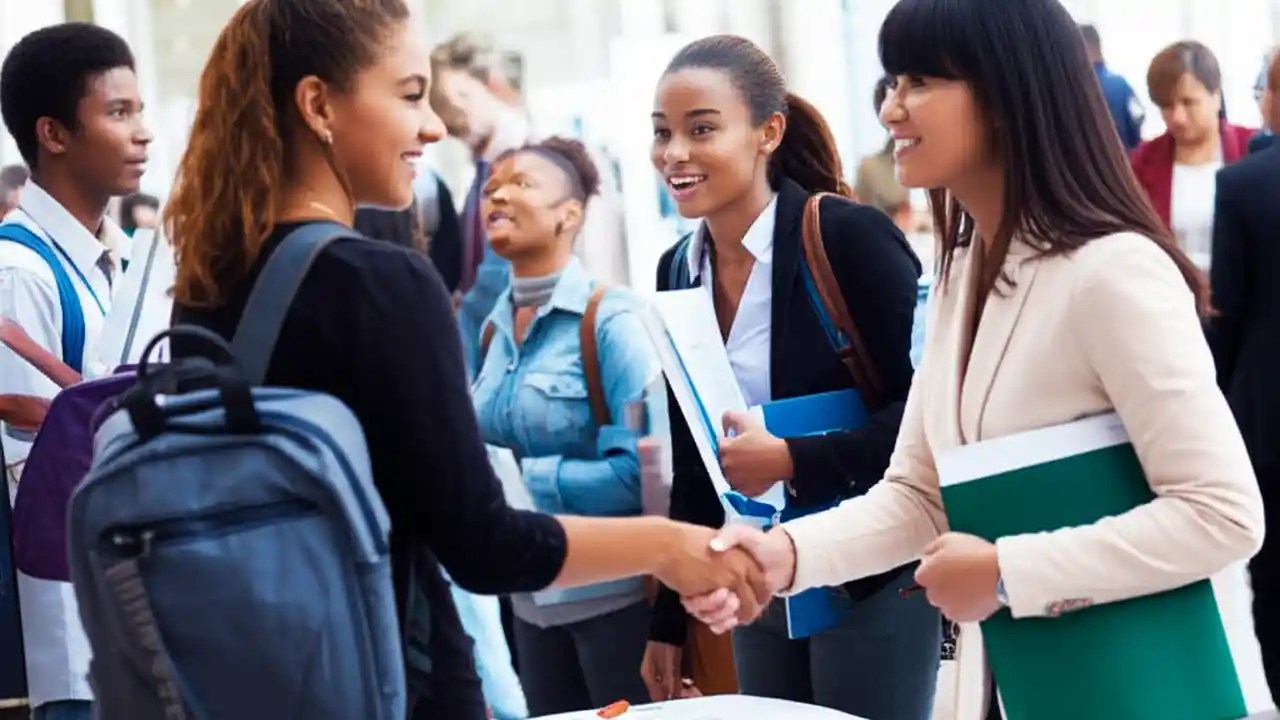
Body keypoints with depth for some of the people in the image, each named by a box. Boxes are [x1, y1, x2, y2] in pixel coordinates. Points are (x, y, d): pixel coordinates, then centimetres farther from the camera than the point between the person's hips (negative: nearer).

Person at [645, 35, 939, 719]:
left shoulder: (849, 237, -13)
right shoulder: (678, 270, 6)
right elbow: (691, 465, 12)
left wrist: (795, 459, -24)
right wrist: (669, 619, 12)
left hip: (870, 585, -6)